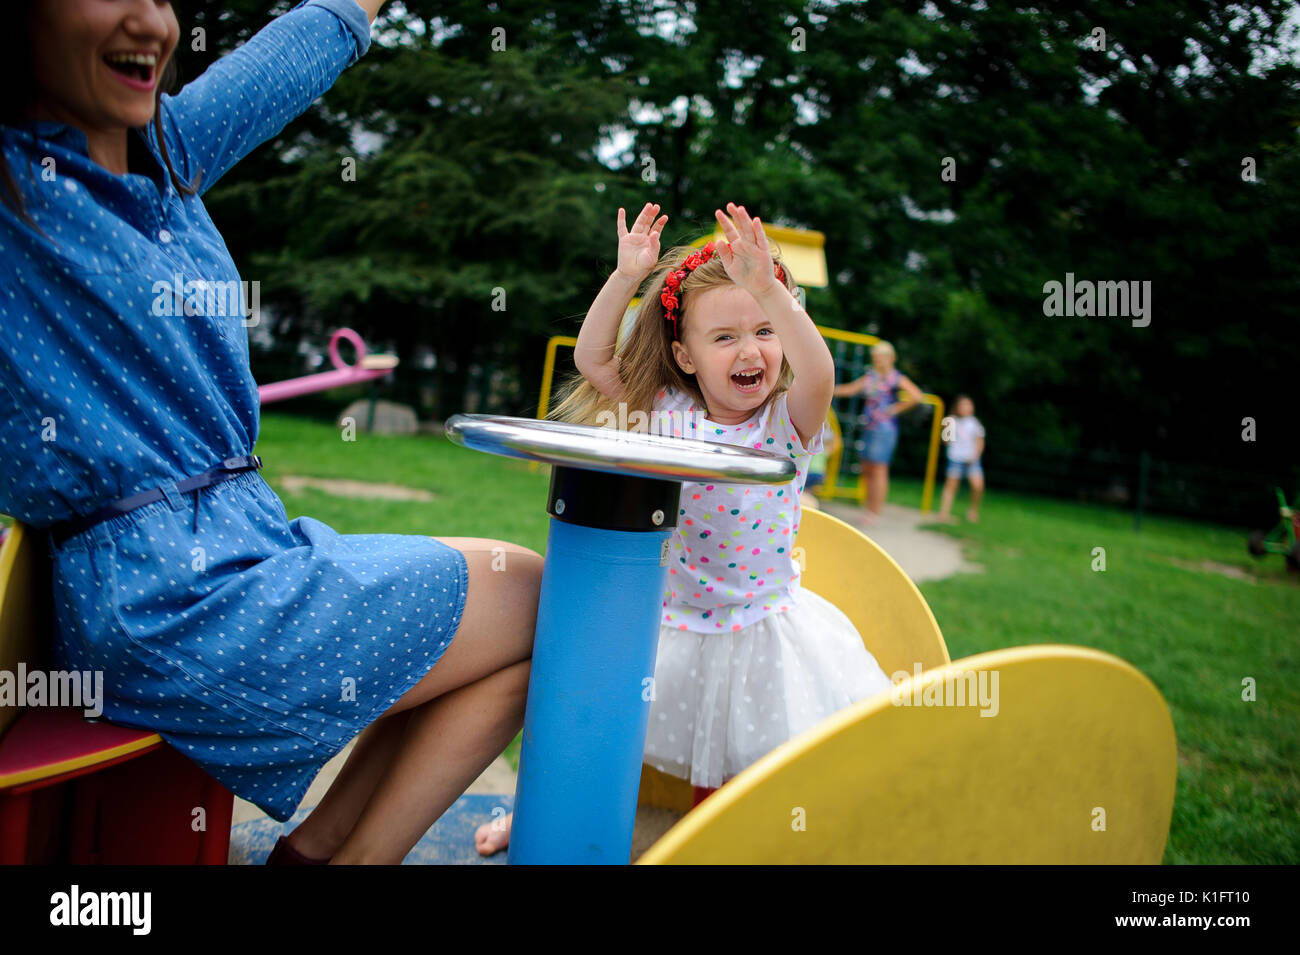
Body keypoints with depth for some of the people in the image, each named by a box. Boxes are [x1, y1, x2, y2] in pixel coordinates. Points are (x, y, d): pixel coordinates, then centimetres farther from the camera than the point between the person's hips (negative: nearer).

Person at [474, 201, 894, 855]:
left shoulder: (787, 421, -12)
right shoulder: (667, 413, -7)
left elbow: (819, 371, -33)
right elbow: (592, 359, -11)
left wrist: (767, 289, -44)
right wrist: (625, 278, -22)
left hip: (758, 624, -1)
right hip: (668, 622, 2)